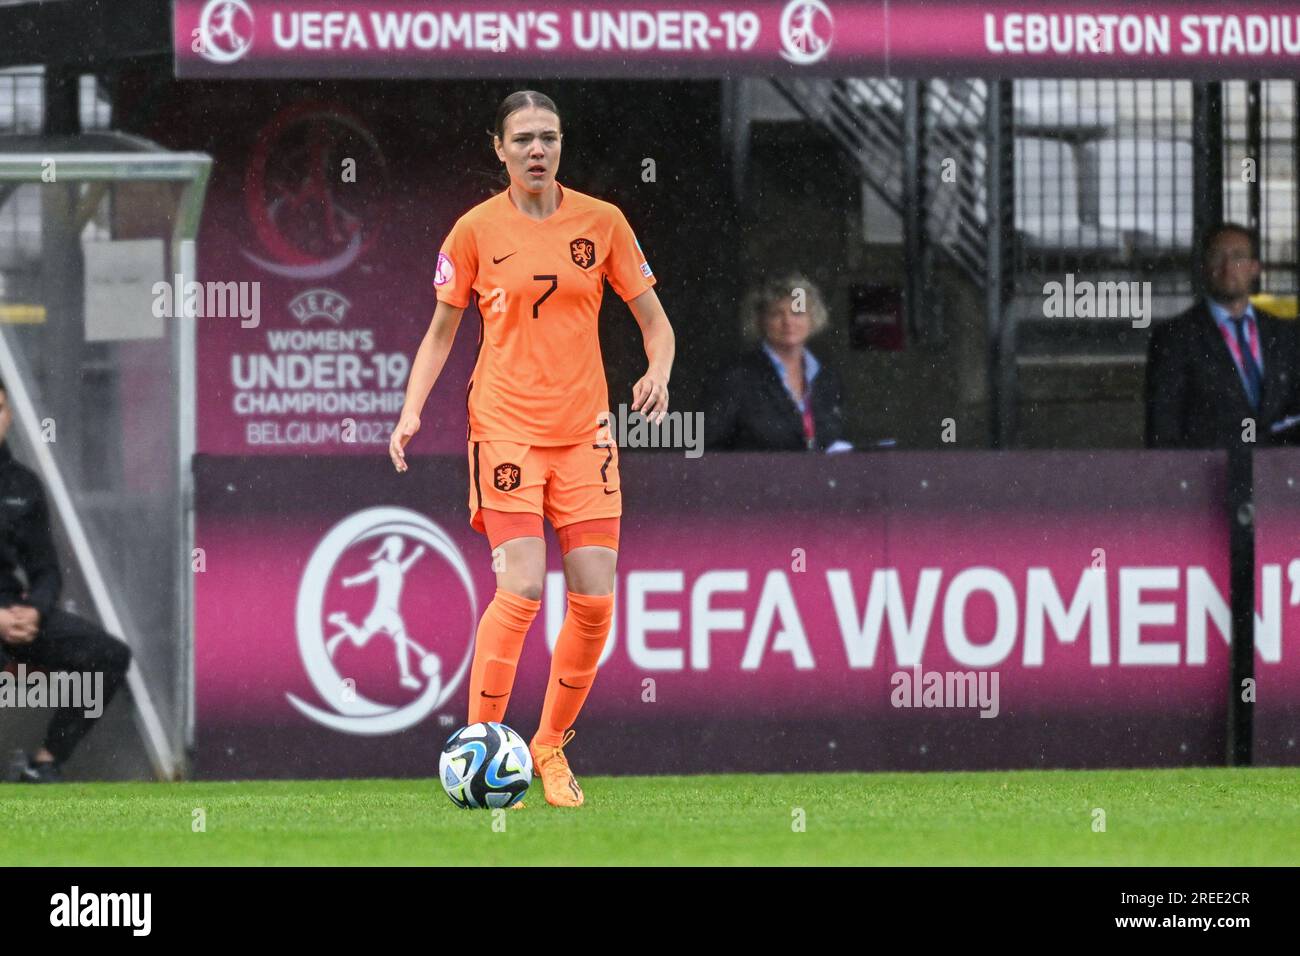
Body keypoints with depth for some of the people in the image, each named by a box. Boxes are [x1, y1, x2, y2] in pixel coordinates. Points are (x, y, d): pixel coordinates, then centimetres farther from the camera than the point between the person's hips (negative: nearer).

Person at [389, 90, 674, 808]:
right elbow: (441, 331, 10)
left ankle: (551, 745, 16)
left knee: (594, 598, -3)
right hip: (506, 430, -3)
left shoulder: (601, 222, 3)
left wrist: (658, 372, -10)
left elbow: (653, 320, 10)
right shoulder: (476, 230, 0)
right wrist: (412, 409, -3)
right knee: (522, 588, -17)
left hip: (583, 428, 3)